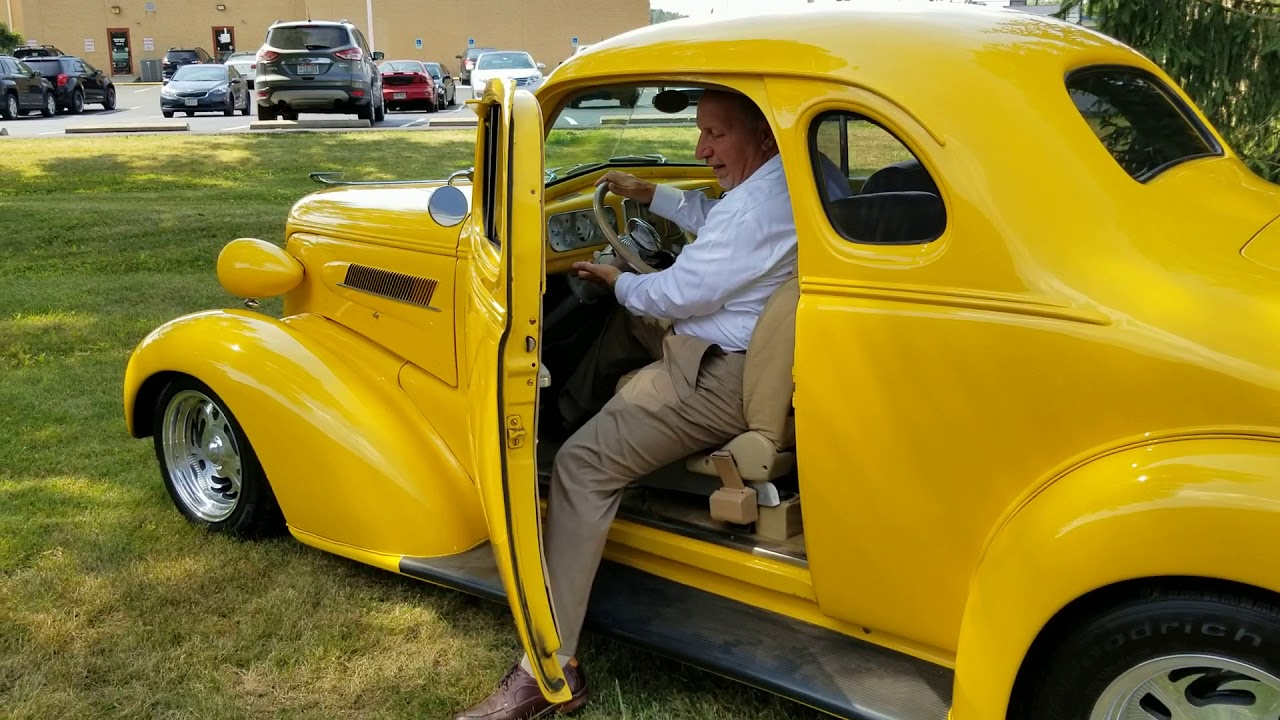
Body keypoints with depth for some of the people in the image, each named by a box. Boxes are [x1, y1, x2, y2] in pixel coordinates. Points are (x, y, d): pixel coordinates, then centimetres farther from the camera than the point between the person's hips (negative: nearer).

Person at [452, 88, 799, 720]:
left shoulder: (759, 207, -24)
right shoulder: (782, 181, 9)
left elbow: (681, 293, -20)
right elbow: (713, 220, 28)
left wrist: (619, 281, -2)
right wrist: (652, 194, 23)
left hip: (720, 379, -11)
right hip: (732, 344, 11)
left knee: (584, 465, -18)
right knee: (631, 318, 32)